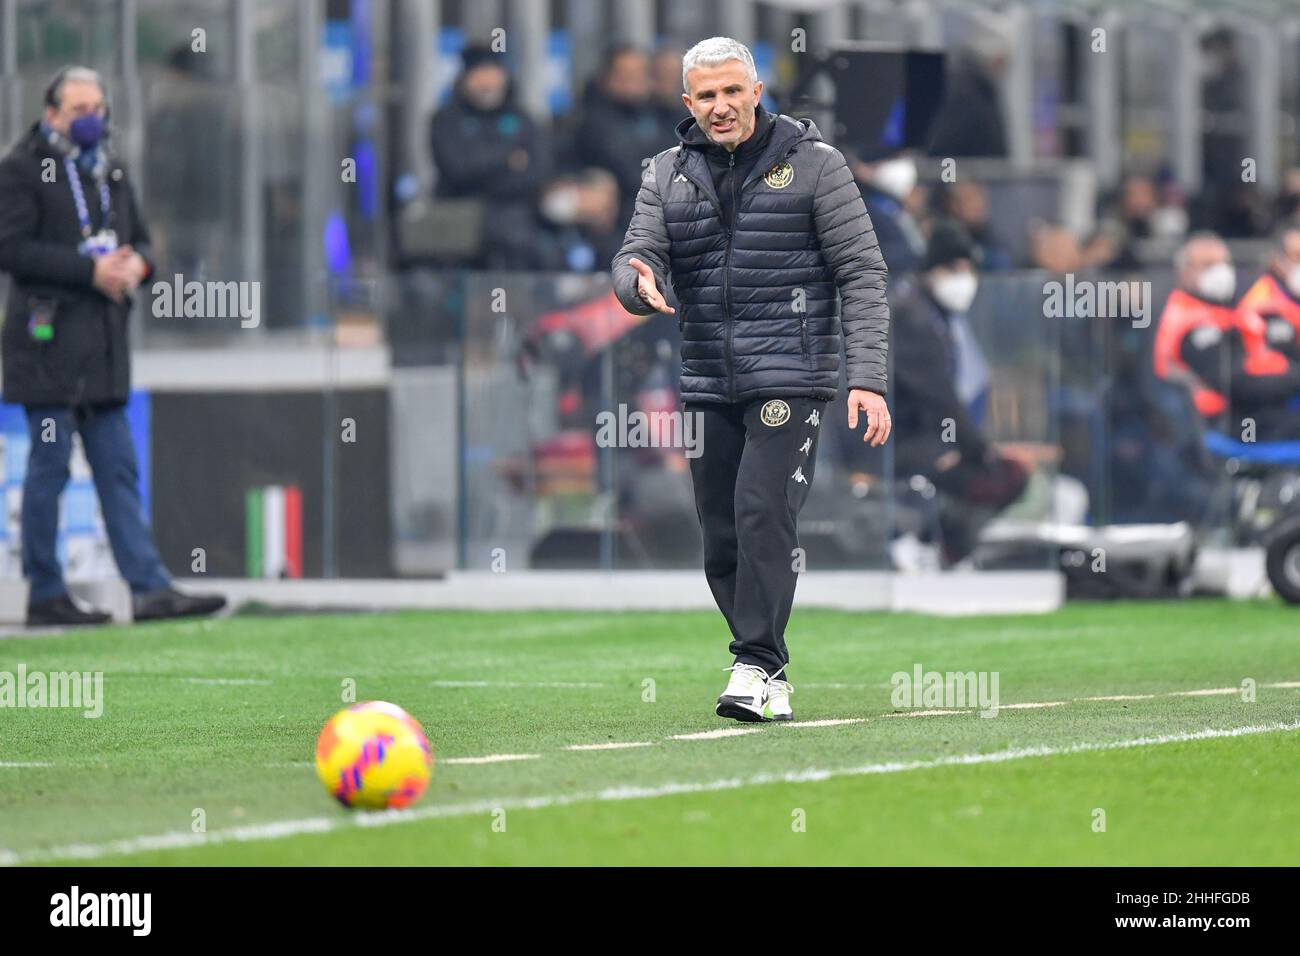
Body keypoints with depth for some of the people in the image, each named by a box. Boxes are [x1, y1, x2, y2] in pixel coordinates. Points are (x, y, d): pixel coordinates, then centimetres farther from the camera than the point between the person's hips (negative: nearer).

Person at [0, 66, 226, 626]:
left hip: (103, 345, 7)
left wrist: (136, 264, -2)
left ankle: (151, 589, 1)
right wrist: (91, 269, -19)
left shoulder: (110, 170, 17)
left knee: (118, 470, 4)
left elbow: (138, 239, 24)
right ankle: (45, 595, 4)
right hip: (48, 343, -7)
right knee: (50, 465, -2)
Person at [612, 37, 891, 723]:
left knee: (763, 511, -19)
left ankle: (756, 667, -16)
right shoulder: (666, 176, 12)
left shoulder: (812, 163, 1)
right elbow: (637, 255, 5)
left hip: (791, 377, -4)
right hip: (709, 384, 4)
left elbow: (862, 272, -1)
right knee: (721, 540, 4)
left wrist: (867, 377, -10)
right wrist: (641, 285, -22)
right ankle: (772, 681, 14)